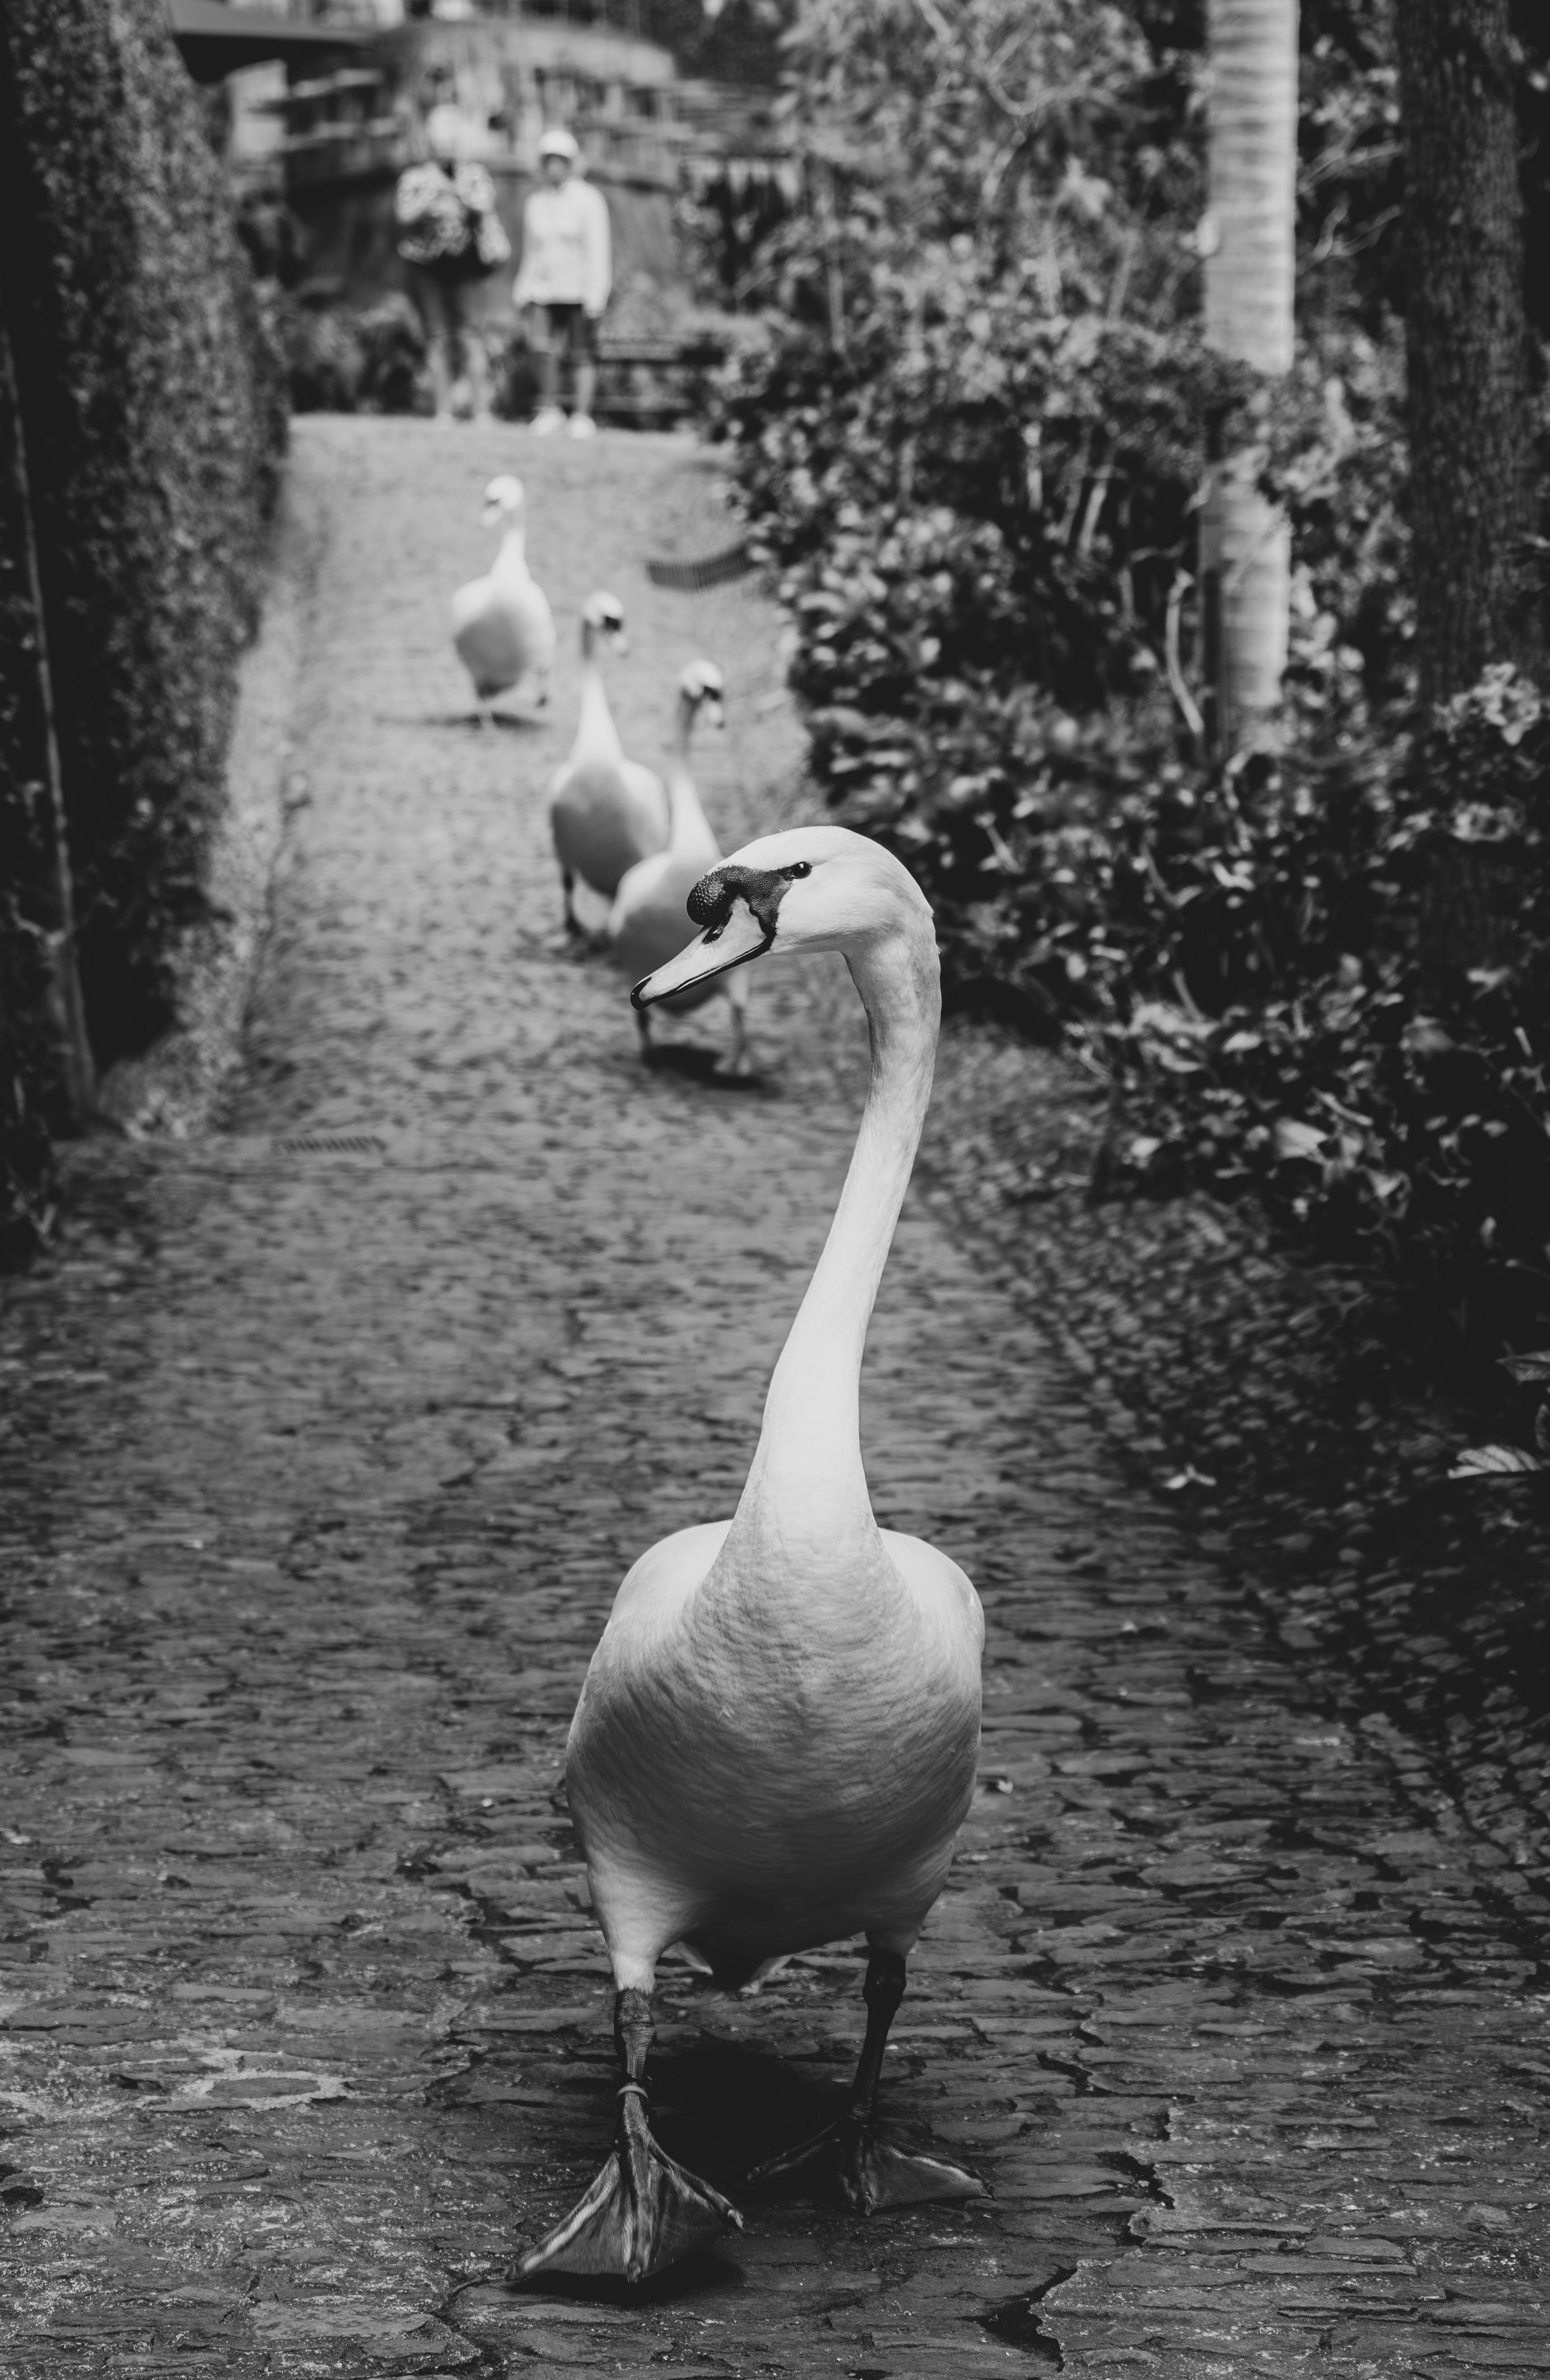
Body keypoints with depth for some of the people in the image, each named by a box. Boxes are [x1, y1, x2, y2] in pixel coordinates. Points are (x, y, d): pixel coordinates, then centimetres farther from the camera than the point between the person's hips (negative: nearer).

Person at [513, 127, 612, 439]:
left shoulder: (588, 200, -4)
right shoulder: (535, 201, 11)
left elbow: (599, 250, -8)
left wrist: (596, 295, -14)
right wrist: (523, 291, 15)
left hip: (579, 290, -3)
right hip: (544, 289, 3)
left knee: (583, 354, 0)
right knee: (543, 348, -12)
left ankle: (583, 415, 6)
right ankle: (549, 409, 2)